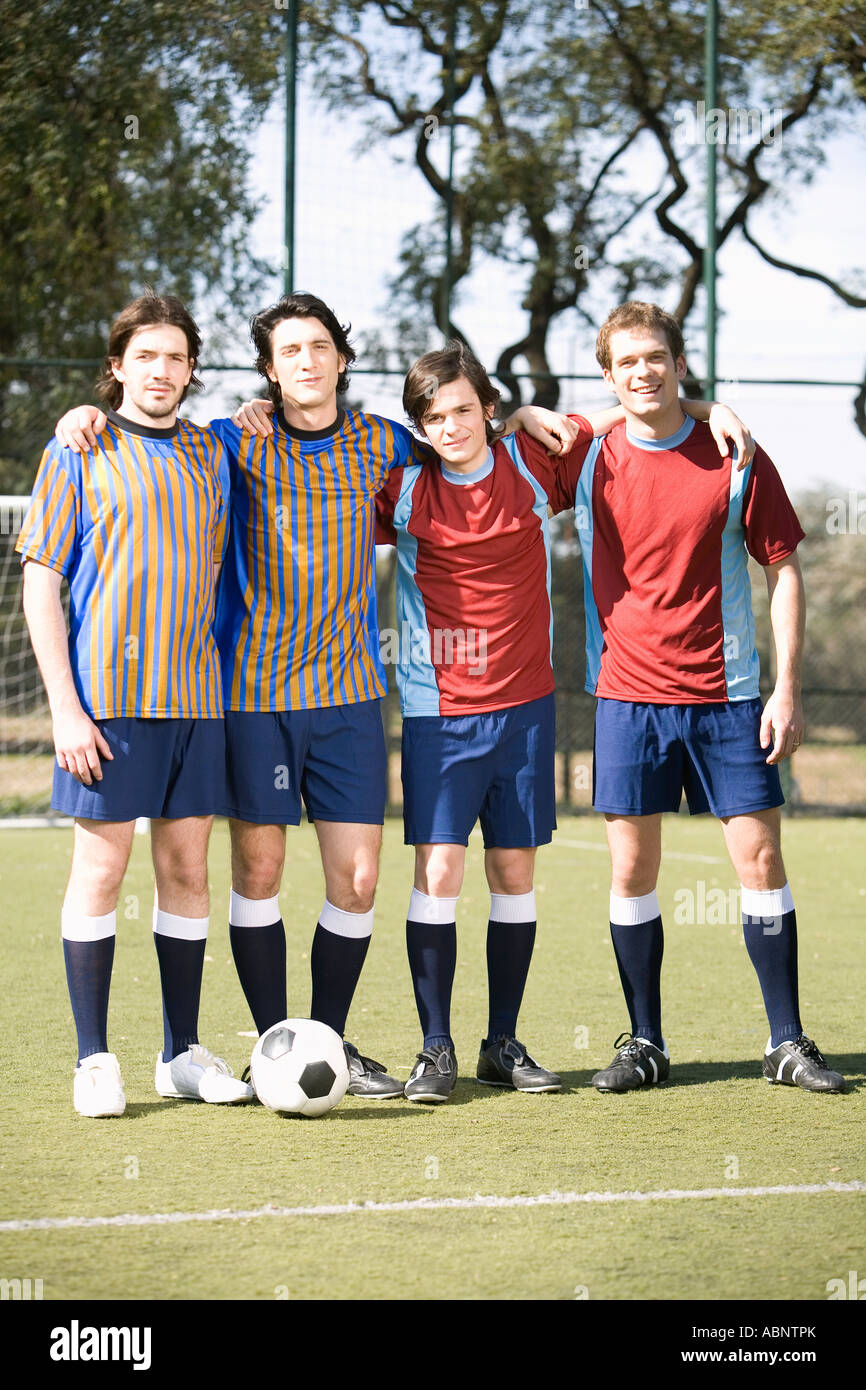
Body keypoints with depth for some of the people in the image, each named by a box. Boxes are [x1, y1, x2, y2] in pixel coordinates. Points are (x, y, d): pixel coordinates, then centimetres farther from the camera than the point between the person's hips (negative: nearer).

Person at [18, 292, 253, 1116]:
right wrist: (64, 705, -10)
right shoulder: (79, 451, 1)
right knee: (100, 870, -1)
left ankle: (182, 1054, 16)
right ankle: (94, 1059, 6)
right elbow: (40, 583, -3)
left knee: (187, 870, 7)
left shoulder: (210, 456, 13)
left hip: (195, 697, 4)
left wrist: (231, 682, 10)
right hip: (108, 694, -4)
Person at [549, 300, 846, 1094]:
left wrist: (789, 688, -4)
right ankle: (644, 1044, 13)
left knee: (761, 858, -1)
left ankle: (788, 1043, 8)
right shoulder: (589, 460, 2)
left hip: (727, 697, -1)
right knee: (633, 870, 2)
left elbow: (784, 570, 2)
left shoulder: (736, 457, -1)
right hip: (629, 694, 1)